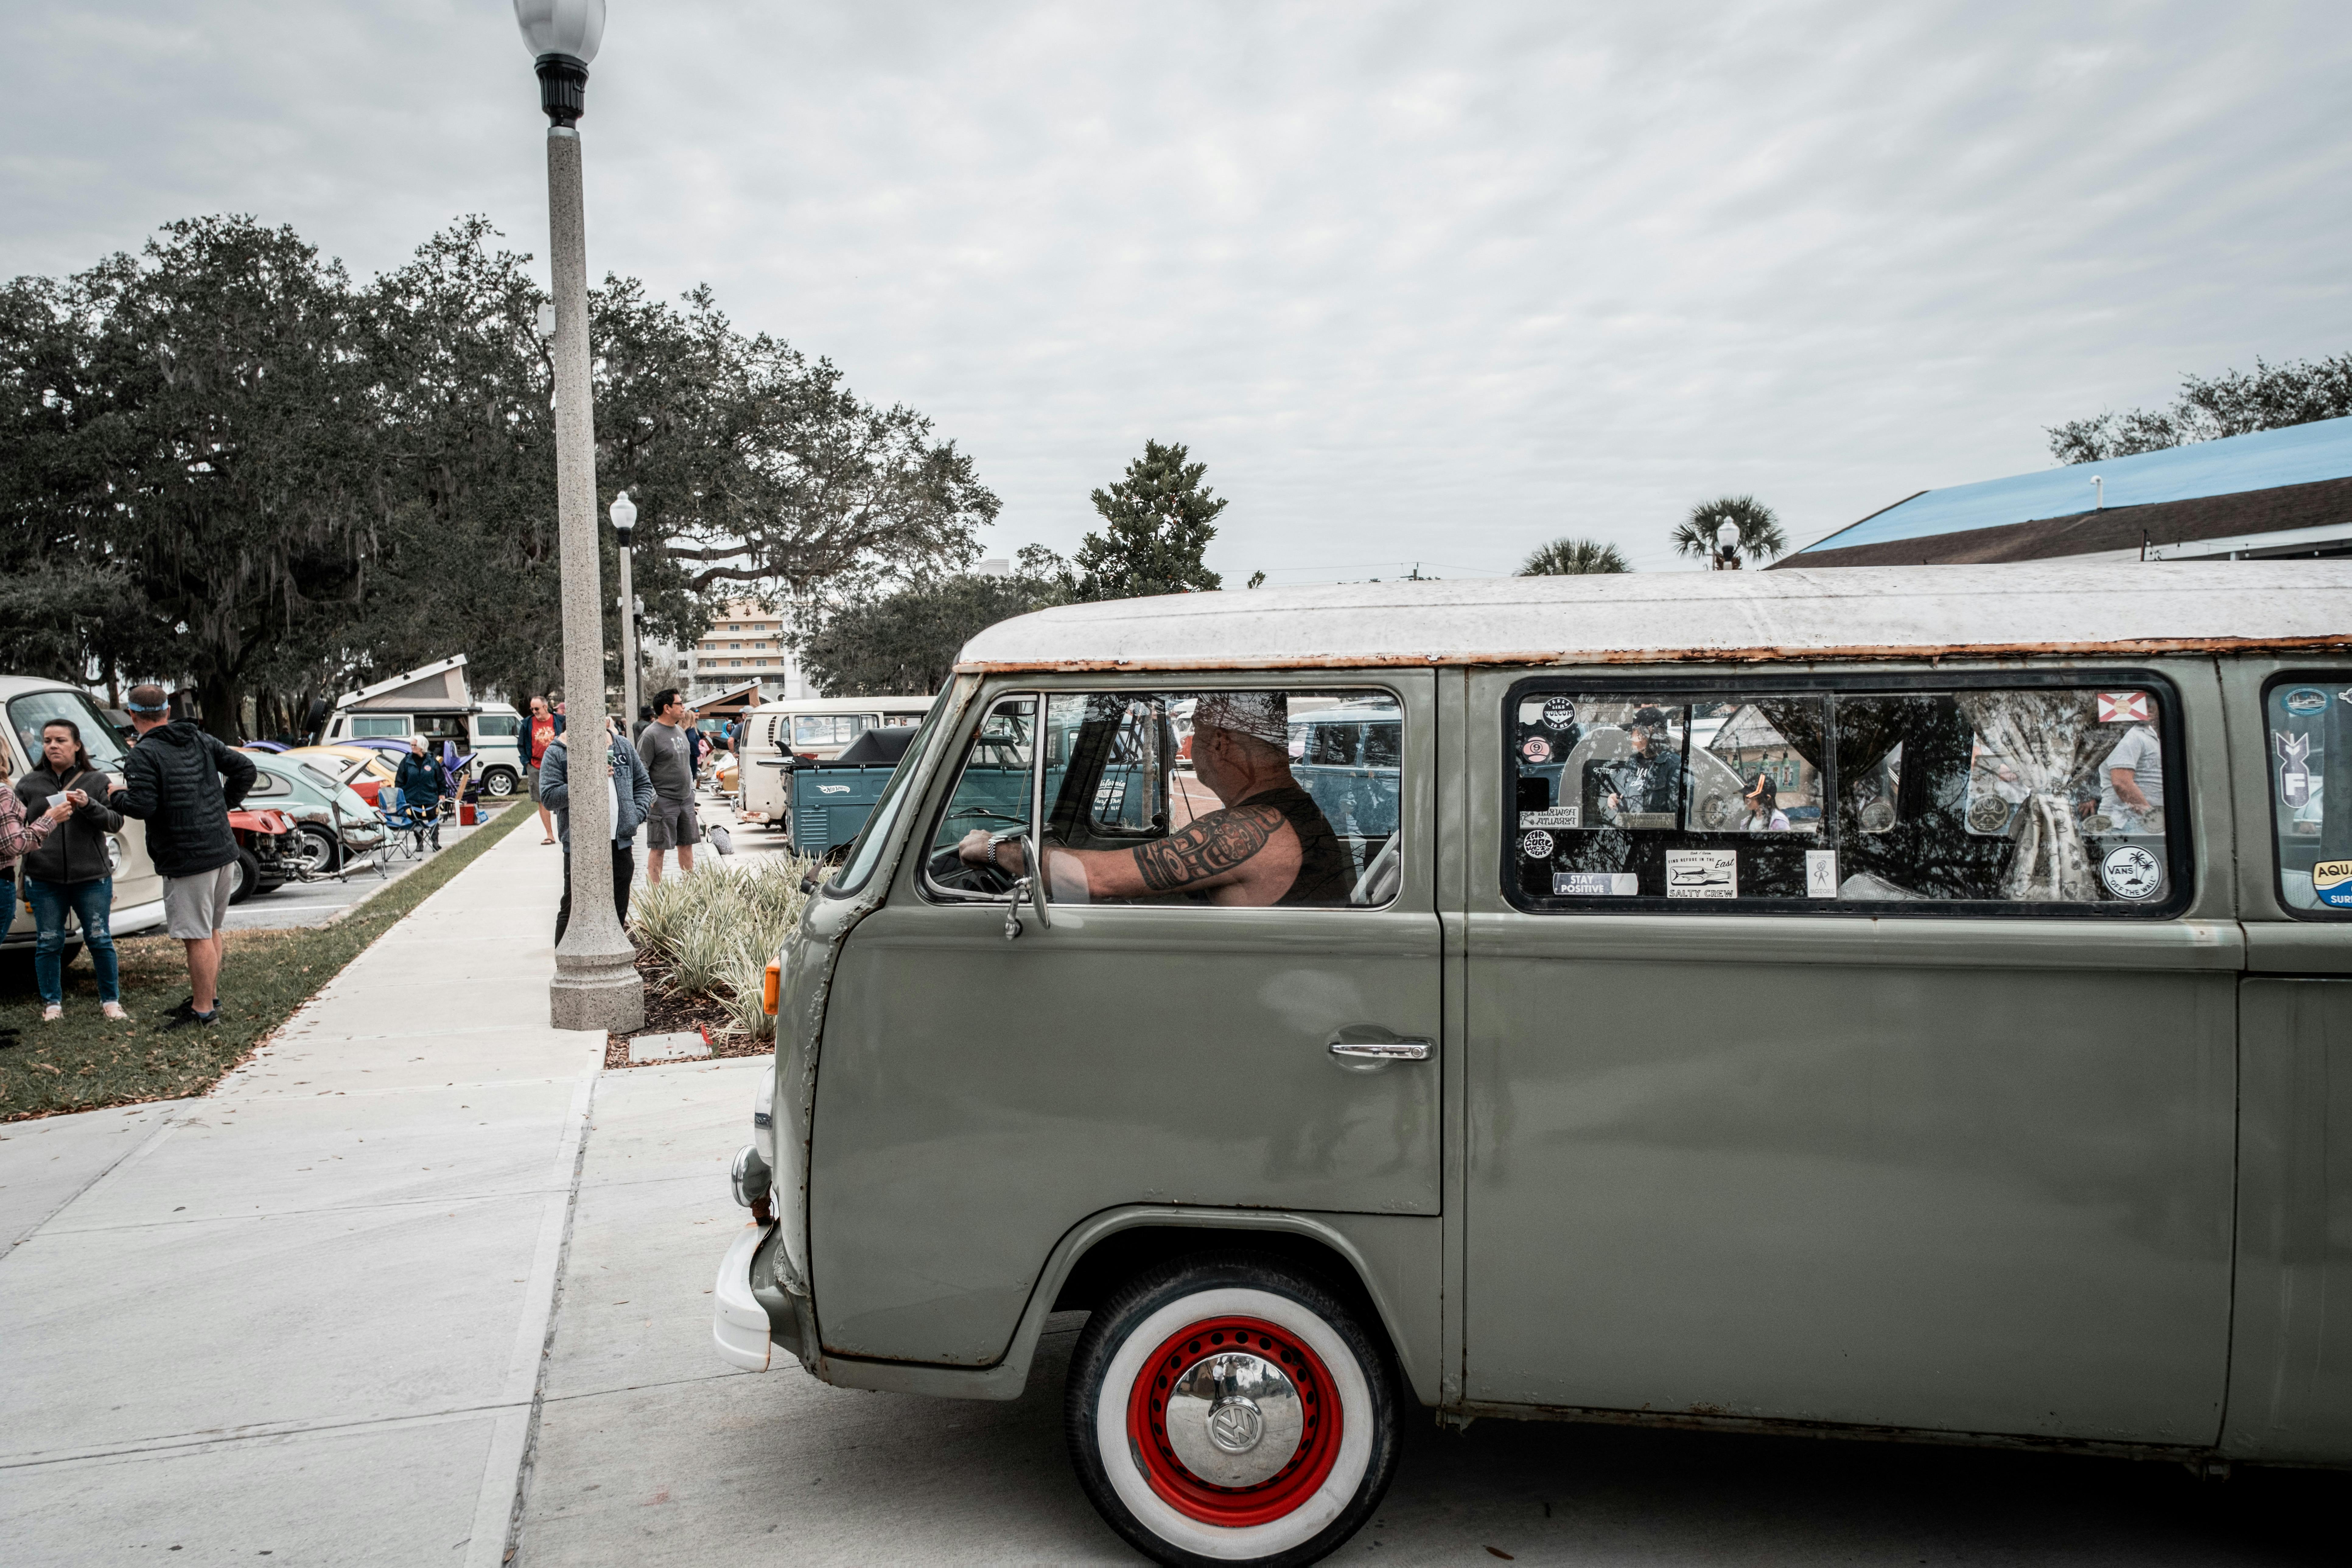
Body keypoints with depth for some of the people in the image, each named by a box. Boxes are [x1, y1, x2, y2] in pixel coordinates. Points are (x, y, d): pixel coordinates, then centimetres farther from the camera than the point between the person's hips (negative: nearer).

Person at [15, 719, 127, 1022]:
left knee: (101, 941, 3)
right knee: (49, 944, 5)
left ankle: (111, 1001, 13)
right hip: (44, 881, 1)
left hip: (92, 878, -1)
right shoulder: (29, 785, 8)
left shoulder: (96, 781, 5)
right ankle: (52, 1003, 16)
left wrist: (89, 805, -19)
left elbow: (116, 821, -2)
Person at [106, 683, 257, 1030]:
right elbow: (244, 768, 9)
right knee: (211, 930, 19)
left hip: (187, 859, -8)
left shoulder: (142, 756, -11)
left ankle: (203, 1012, 3)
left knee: (198, 937, -2)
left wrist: (117, 796, 1)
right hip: (224, 851, 8)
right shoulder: (200, 740, 10)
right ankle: (209, 997, 30)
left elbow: (142, 807, -19)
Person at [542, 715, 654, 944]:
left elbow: (644, 784, 18)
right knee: (573, 910, -1)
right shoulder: (558, 753, -3)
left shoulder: (623, 747, 10)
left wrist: (637, 814, 1)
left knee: (618, 910, 13)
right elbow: (549, 796, -12)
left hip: (620, 843, 4)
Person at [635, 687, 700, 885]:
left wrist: (691, 789, 20)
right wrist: (651, 797, -18)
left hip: (686, 800, 8)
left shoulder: (680, 731, 14)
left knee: (687, 845, 12)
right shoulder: (650, 735, -12)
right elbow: (641, 770, -14)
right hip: (663, 802, -8)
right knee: (659, 848, -3)